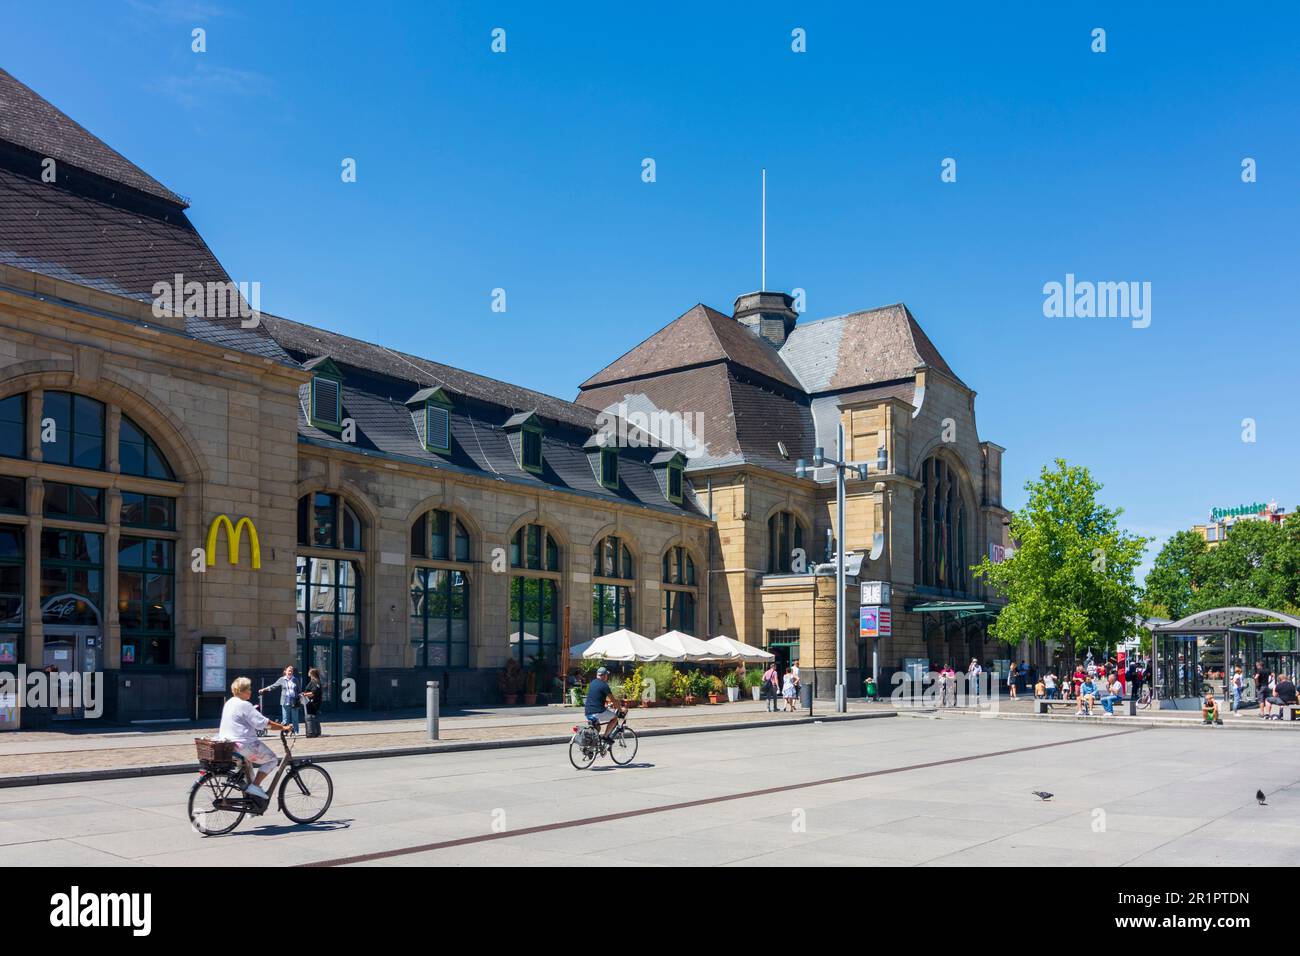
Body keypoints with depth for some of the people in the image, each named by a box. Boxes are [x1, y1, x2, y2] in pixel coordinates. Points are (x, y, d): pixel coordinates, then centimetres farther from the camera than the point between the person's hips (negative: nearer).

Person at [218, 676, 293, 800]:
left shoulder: (229, 703, 13)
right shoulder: (244, 705, -15)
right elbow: (265, 723, -17)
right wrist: (283, 727, -11)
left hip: (228, 744, 10)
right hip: (244, 743, -10)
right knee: (271, 760, 3)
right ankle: (254, 786, -7)